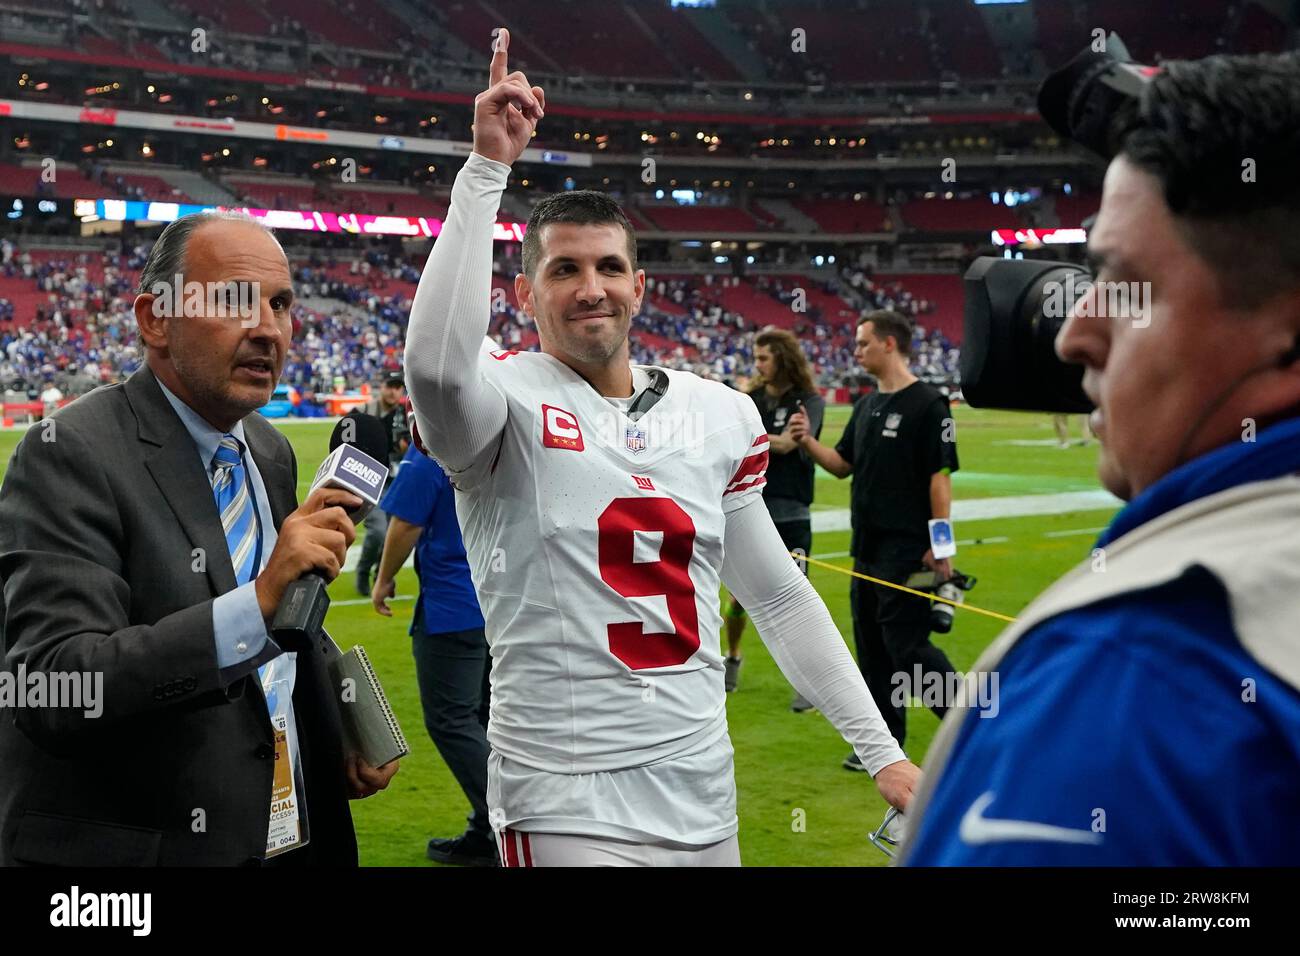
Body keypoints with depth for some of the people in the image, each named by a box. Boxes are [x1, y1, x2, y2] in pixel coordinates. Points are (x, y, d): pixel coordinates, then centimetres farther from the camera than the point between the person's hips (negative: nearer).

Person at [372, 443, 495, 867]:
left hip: (454, 606, -7)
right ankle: (486, 834, 21)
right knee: (485, 717, 15)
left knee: (450, 721, 1)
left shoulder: (428, 453, -16)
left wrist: (384, 580, 3)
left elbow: (406, 525, -12)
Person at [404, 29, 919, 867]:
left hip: (706, 796, 5)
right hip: (568, 807, -5)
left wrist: (883, 751, 10)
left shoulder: (720, 415, 8)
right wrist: (488, 168, -27)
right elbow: (437, 364, -32)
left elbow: (780, 596, 13)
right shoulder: (510, 401, -7)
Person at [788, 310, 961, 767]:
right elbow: (843, 464, 19)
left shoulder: (927, 404, -12)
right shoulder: (866, 405, 14)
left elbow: (940, 476, -15)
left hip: (908, 551, -9)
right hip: (866, 548, 9)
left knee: (908, 647, -9)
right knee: (872, 647, 12)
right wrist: (807, 442, 1)